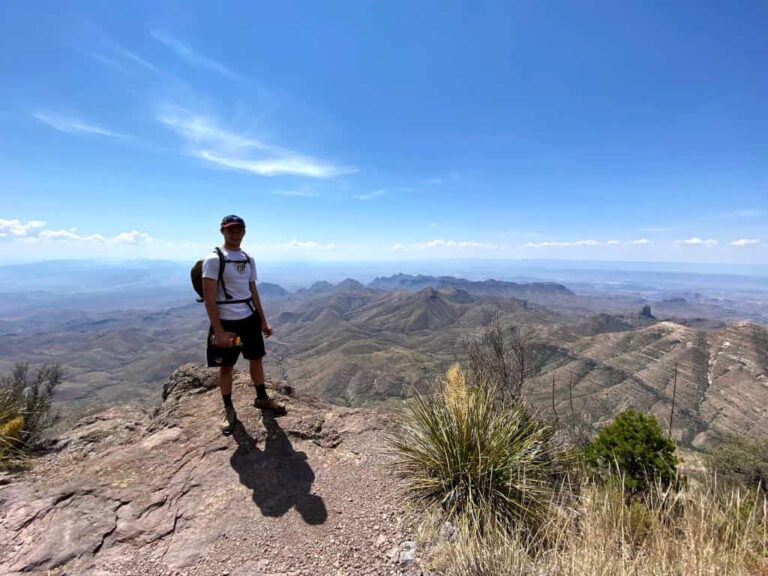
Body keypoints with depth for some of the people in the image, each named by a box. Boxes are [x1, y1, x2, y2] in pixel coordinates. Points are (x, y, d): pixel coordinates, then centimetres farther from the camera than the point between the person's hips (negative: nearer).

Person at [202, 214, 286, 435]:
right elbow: (208, 298, -15)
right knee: (226, 366, 7)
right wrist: (219, 331, -20)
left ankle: (262, 398, 35)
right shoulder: (213, 259, -12)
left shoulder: (248, 260, 8)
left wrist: (263, 321, 11)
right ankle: (229, 410, 25)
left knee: (256, 359, 16)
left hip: (250, 318, 6)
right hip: (226, 321, -6)